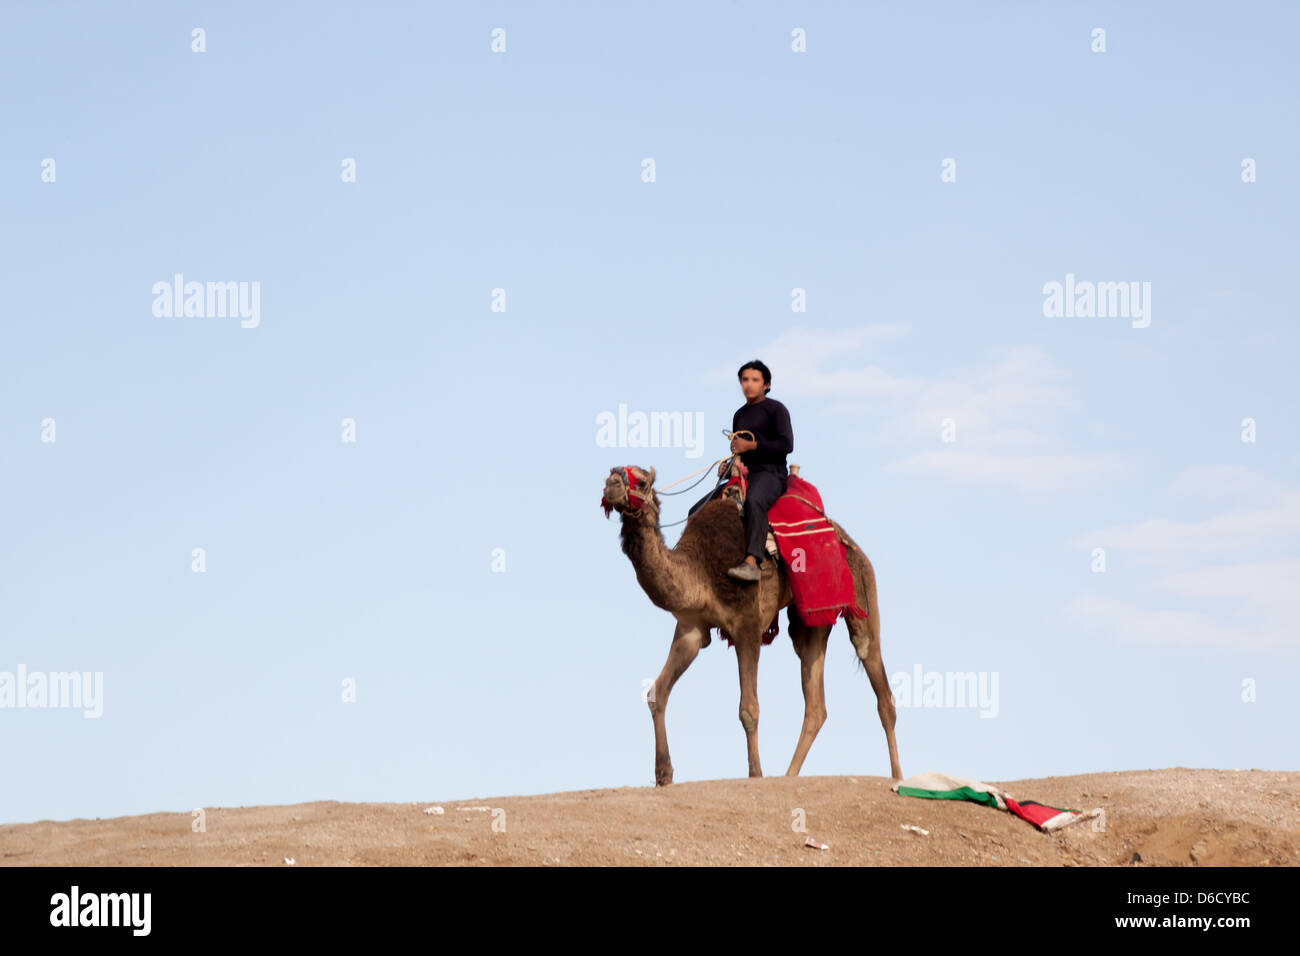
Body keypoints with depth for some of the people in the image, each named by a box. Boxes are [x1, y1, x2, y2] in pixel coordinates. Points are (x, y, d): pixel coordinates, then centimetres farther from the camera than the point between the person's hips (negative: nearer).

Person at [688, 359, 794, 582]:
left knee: (754, 501, -42)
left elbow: (786, 444, -10)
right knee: (697, 512, -6)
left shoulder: (776, 409, 2)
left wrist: (752, 445, -13)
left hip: (770, 474, -8)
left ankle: (751, 562, -55)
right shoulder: (739, 415, 23)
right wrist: (728, 466, 9)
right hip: (744, 476, 8)